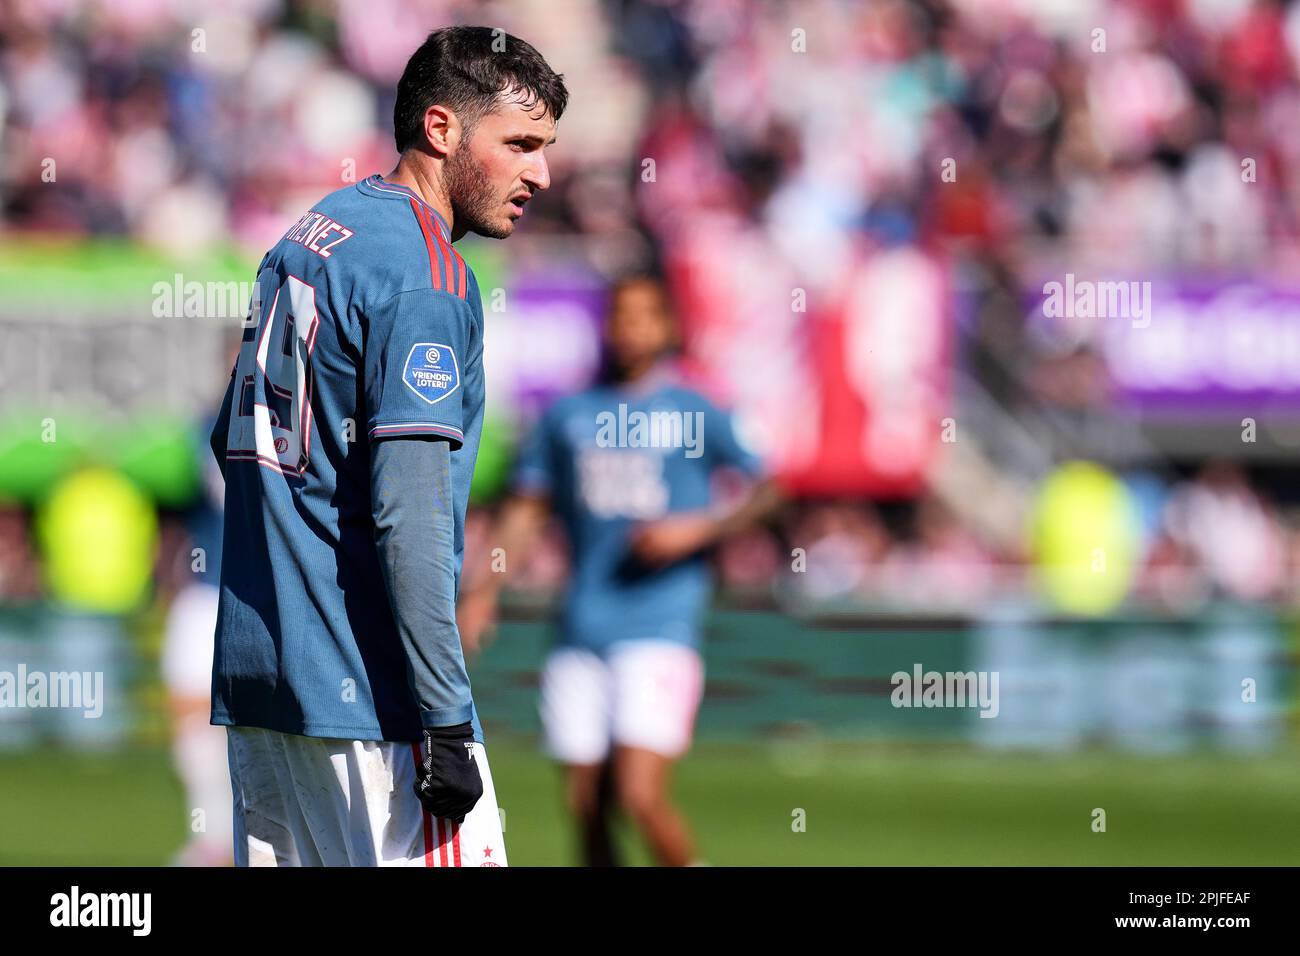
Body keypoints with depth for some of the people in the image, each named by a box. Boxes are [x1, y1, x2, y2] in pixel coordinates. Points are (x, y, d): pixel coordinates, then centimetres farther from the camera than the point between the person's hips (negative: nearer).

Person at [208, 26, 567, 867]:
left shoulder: (306, 240, 15)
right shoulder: (424, 272, -12)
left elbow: (234, 440, 24)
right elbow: (408, 508, -20)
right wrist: (446, 722, -20)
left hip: (253, 672, 9)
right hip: (363, 695, -9)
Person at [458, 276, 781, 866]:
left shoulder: (694, 414, 3)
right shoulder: (567, 415, 12)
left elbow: (763, 490, 8)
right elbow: (526, 509, 17)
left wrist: (696, 530, -7)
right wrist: (483, 589, 6)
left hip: (660, 632, -4)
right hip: (581, 634, 4)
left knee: (640, 796, -16)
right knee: (586, 806, 4)